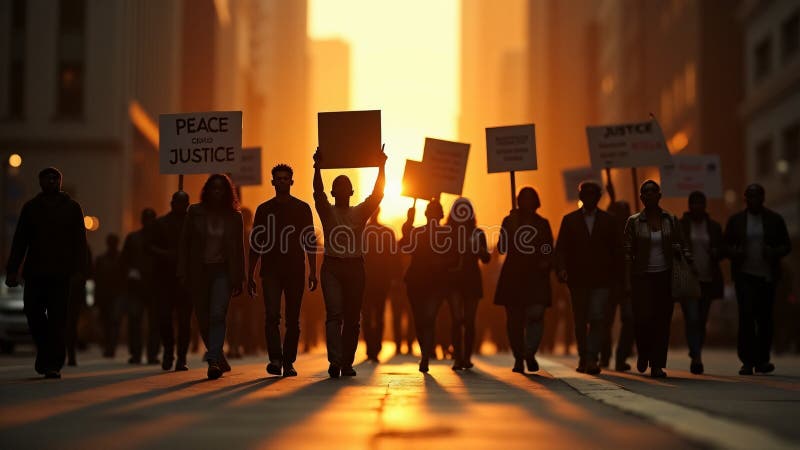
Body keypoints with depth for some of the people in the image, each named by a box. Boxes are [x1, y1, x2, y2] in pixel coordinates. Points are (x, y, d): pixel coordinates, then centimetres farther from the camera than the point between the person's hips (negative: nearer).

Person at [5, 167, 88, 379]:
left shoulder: (72, 207, 7)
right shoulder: (30, 207, 11)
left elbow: (79, 241, 3)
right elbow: (19, 241, 10)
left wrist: (79, 270, -7)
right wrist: (12, 270, 2)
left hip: (61, 273, -2)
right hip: (35, 272, 2)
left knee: (57, 319, -5)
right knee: (33, 313, -2)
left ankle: (53, 365, -3)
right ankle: (46, 352, 22)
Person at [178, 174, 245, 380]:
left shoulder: (234, 216, 4)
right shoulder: (195, 212, 3)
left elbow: (239, 249, 8)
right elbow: (184, 243, 3)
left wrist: (239, 279, 4)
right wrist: (183, 274, -4)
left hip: (223, 272, -1)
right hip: (199, 272, 1)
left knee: (217, 315, -18)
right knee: (203, 321, 5)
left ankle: (214, 362, -23)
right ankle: (220, 361, 21)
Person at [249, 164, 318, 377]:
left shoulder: (302, 208, 8)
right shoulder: (264, 209, 10)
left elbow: (310, 241, 7)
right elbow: (256, 244, 10)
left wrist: (313, 271, -2)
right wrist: (250, 275, 5)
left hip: (295, 271, 0)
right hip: (271, 271, 0)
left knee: (293, 320, 2)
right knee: (272, 315, -14)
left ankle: (288, 362, 8)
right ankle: (275, 359, -16)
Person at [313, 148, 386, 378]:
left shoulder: (361, 212, 12)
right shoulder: (327, 212, 6)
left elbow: (377, 194, 1)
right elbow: (318, 193, -11)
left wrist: (382, 167, -8)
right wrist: (317, 169, -23)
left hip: (355, 267, 3)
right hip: (332, 266, -3)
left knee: (353, 318, 3)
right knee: (334, 314, -12)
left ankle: (347, 363, 10)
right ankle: (335, 361, -20)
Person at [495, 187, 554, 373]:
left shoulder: (543, 223, 13)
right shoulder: (509, 221, 9)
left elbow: (549, 251, 16)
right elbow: (502, 248, -2)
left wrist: (547, 262, -4)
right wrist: (511, 229, -12)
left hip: (536, 276, 0)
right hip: (513, 275, 0)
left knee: (536, 314, -16)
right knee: (514, 319, 0)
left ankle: (530, 353, -2)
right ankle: (519, 357, 10)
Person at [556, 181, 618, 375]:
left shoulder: (607, 220, 8)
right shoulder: (570, 220, 7)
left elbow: (615, 248, 10)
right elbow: (561, 248, 2)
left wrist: (613, 272, 2)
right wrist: (562, 268, -14)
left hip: (601, 279, -1)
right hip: (577, 279, 1)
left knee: (597, 318, -13)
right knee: (580, 321, 8)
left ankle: (592, 359, -15)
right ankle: (583, 358, 19)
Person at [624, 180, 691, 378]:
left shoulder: (671, 220, 8)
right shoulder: (634, 222, 3)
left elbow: (680, 247, 10)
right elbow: (628, 253, 2)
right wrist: (628, 281, -5)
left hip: (665, 275, 1)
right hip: (642, 276, -1)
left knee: (662, 321, -3)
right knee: (643, 318, -7)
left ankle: (657, 365, 1)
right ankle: (643, 354, 22)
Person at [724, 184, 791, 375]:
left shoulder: (775, 220, 7)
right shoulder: (735, 220, 8)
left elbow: (787, 245, 8)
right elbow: (726, 244, 11)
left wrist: (774, 252, -13)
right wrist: (734, 252, -12)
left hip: (767, 275, 1)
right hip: (744, 275, -1)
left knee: (765, 317, 2)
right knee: (746, 315, -12)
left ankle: (762, 360, 14)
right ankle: (747, 361, -9)